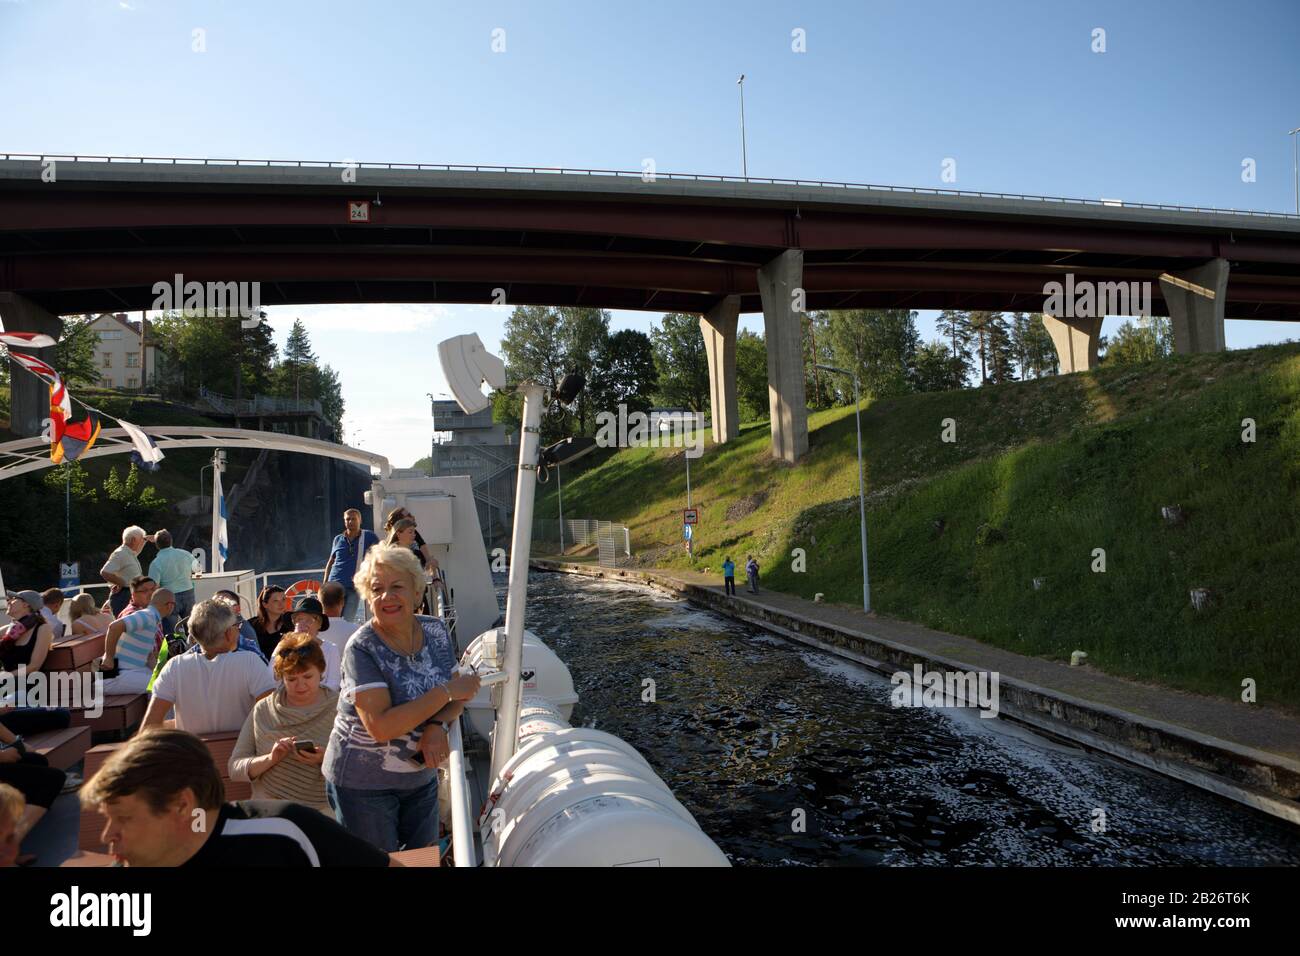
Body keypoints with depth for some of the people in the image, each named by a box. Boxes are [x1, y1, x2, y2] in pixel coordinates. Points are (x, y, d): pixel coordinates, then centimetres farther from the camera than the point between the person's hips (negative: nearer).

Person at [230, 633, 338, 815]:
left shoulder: (340, 708, 4)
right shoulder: (263, 710, 11)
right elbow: (235, 769, 8)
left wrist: (327, 759, -18)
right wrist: (270, 759, -11)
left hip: (324, 808, -2)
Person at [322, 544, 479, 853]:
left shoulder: (436, 631, -5)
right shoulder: (362, 648, -21)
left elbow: (455, 699, 2)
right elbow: (380, 727, -29)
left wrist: (437, 725, -20)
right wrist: (446, 691, -26)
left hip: (421, 778, 5)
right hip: (363, 783, -5)